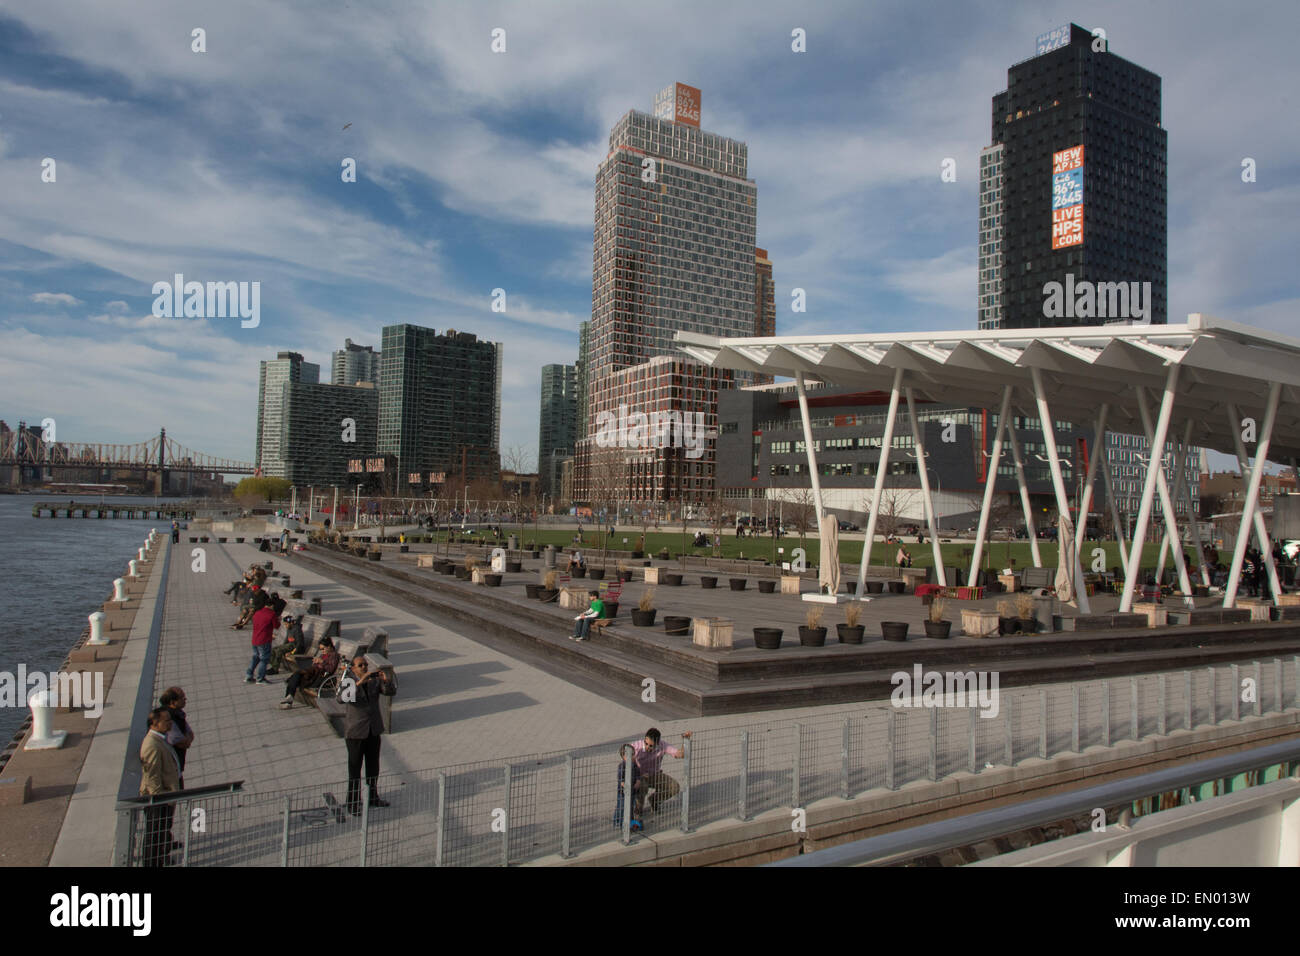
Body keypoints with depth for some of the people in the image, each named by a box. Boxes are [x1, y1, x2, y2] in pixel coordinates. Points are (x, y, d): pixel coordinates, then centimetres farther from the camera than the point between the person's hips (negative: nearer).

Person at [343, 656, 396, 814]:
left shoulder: (374, 679, -2)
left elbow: (390, 691, -8)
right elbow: (343, 697, -34)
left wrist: (386, 680, -27)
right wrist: (360, 682, -43)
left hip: (374, 729, 5)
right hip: (356, 730, -5)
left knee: (373, 765, 16)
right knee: (354, 767, 3)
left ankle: (373, 798, 32)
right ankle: (353, 804, 15)